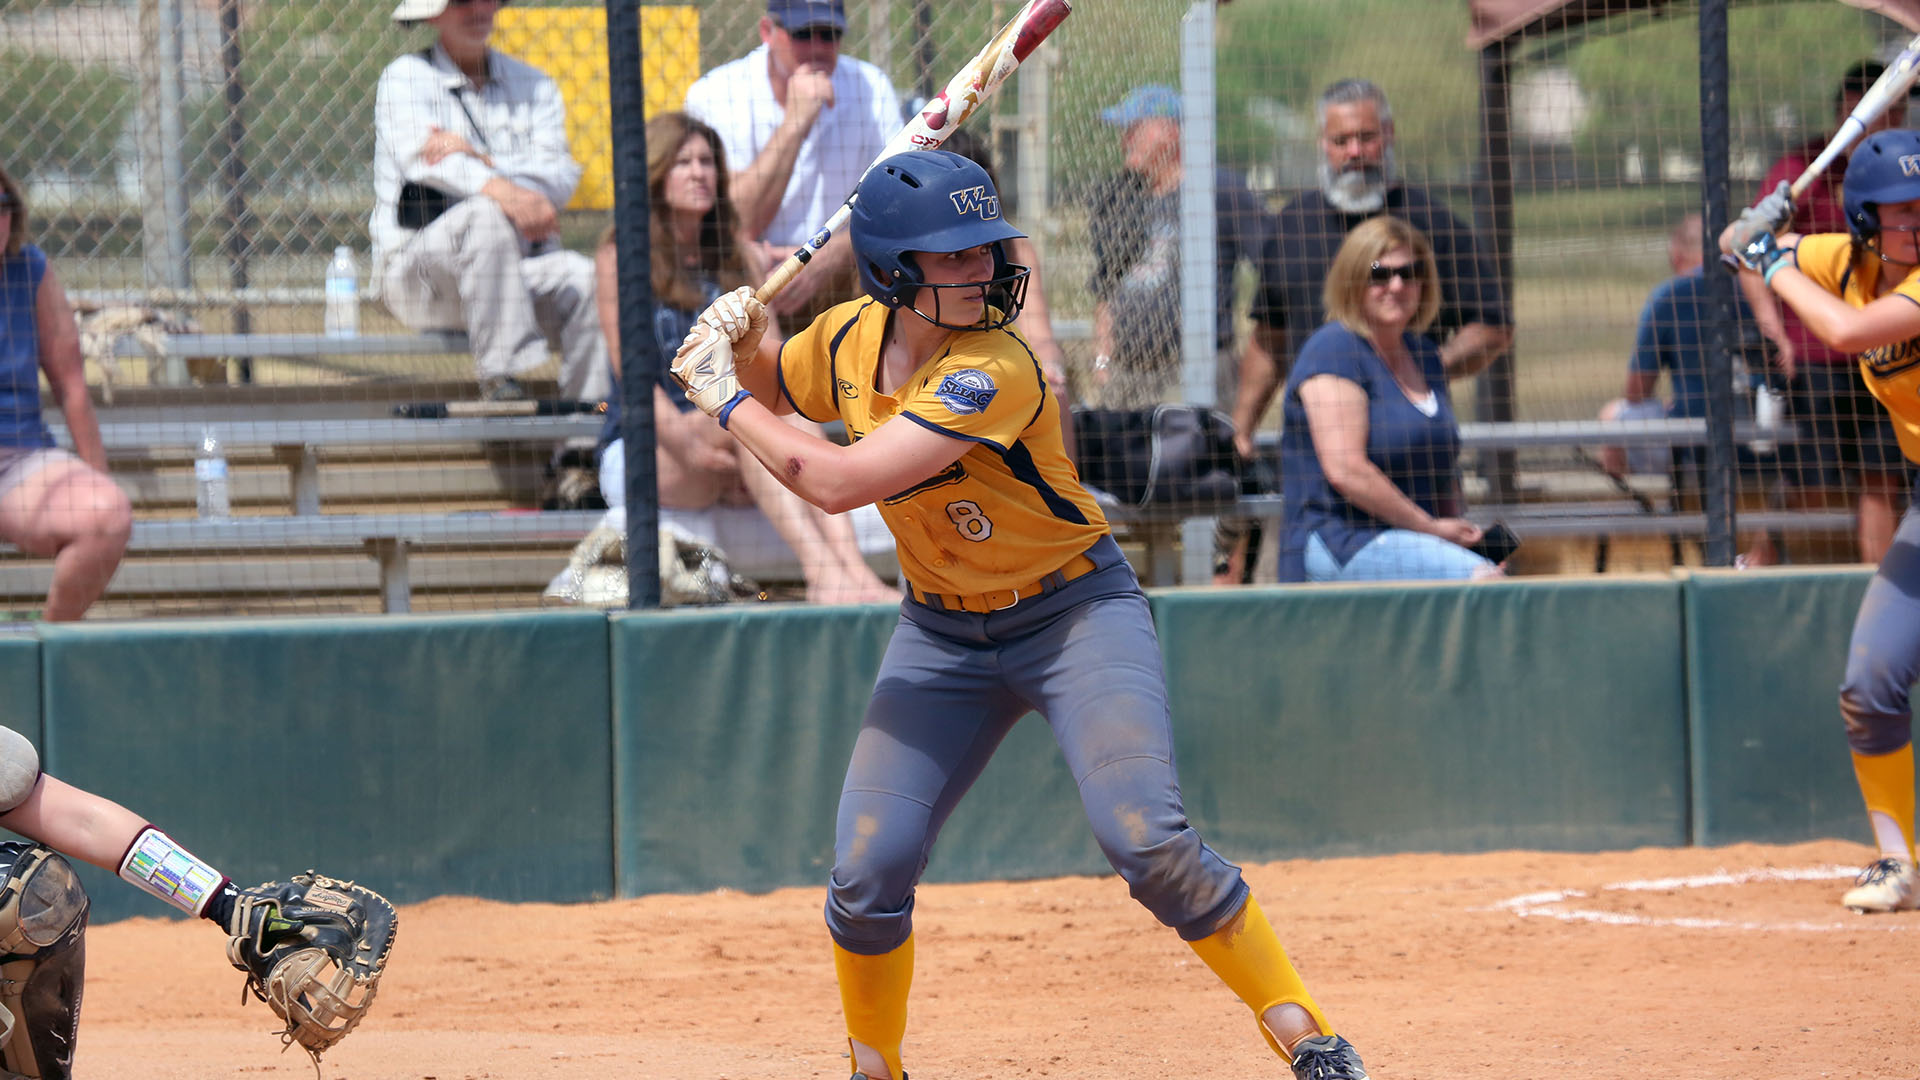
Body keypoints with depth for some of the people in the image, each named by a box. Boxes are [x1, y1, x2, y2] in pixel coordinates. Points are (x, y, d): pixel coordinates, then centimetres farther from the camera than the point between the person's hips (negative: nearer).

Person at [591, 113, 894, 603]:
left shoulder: (740, 259, 17)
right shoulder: (619, 259, 2)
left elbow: (771, 356, 5)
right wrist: (684, 442, -24)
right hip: (639, 451, -4)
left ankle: (853, 573, -50)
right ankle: (822, 574, -53)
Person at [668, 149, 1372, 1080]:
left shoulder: (992, 373, -28)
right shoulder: (846, 341, -6)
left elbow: (838, 482, -34)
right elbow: (769, 396, 17)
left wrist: (725, 401, -22)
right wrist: (738, 346, -6)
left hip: (1076, 611, -6)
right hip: (941, 634, 6)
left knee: (1147, 841, -22)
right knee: (867, 873, -7)